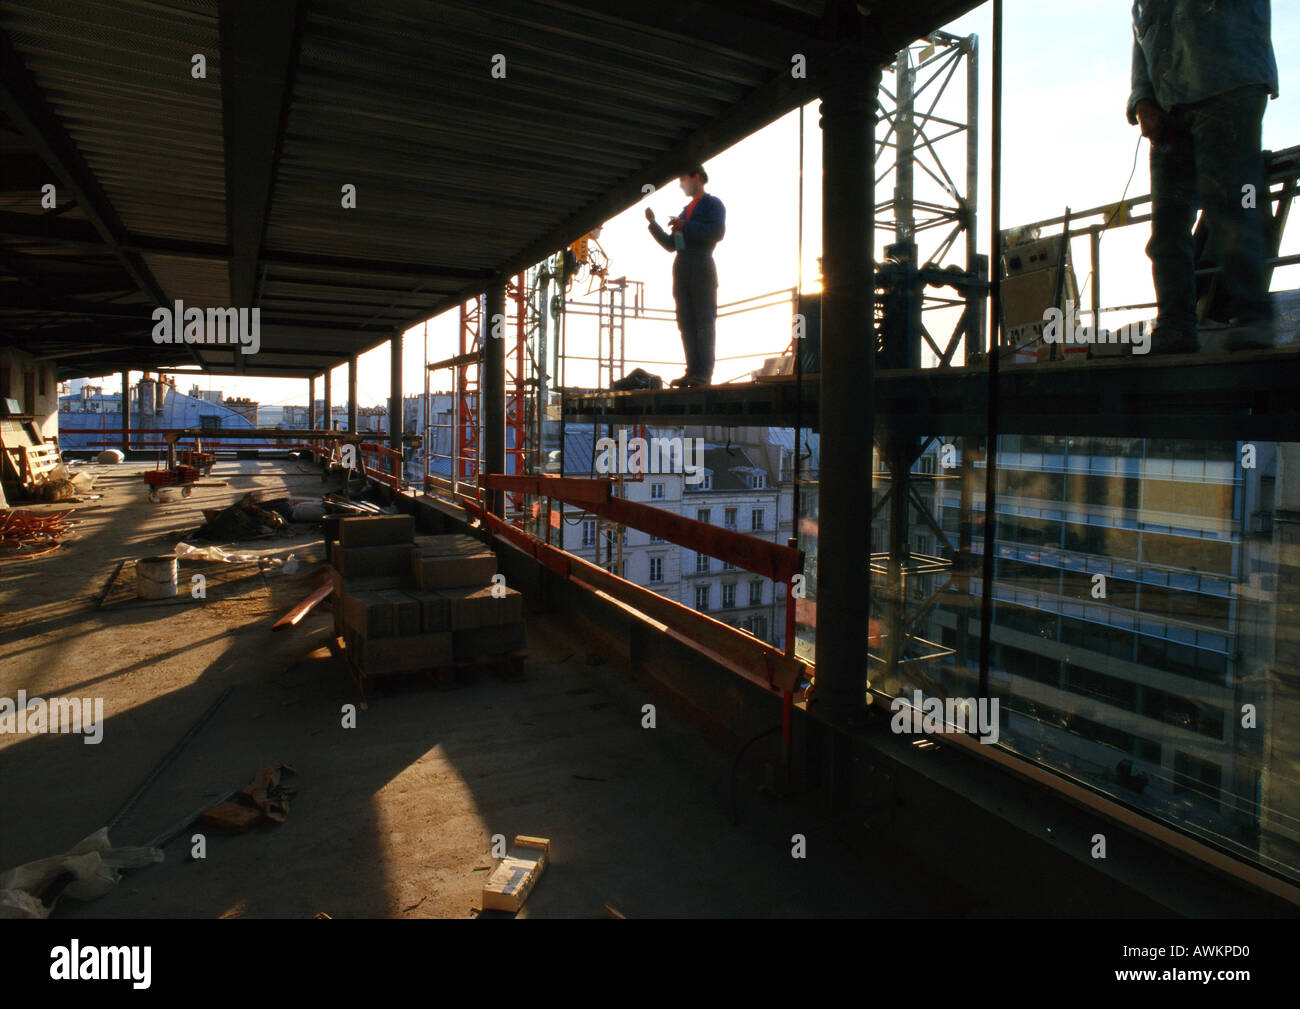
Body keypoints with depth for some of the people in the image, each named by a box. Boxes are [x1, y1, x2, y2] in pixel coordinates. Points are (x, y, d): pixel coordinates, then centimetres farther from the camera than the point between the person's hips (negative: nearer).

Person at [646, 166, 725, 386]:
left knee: (704, 321, -10)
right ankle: (692, 371, -2)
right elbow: (671, 245, 25)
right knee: (686, 322, 0)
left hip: (701, 266, -7)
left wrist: (686, 226, -11)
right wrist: (653, 224, 16)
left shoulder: (713, 203, 6)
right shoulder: (686, 210, 27)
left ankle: (704, 373, -14)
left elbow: (718, 232, -11)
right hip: (681, 267, 8)